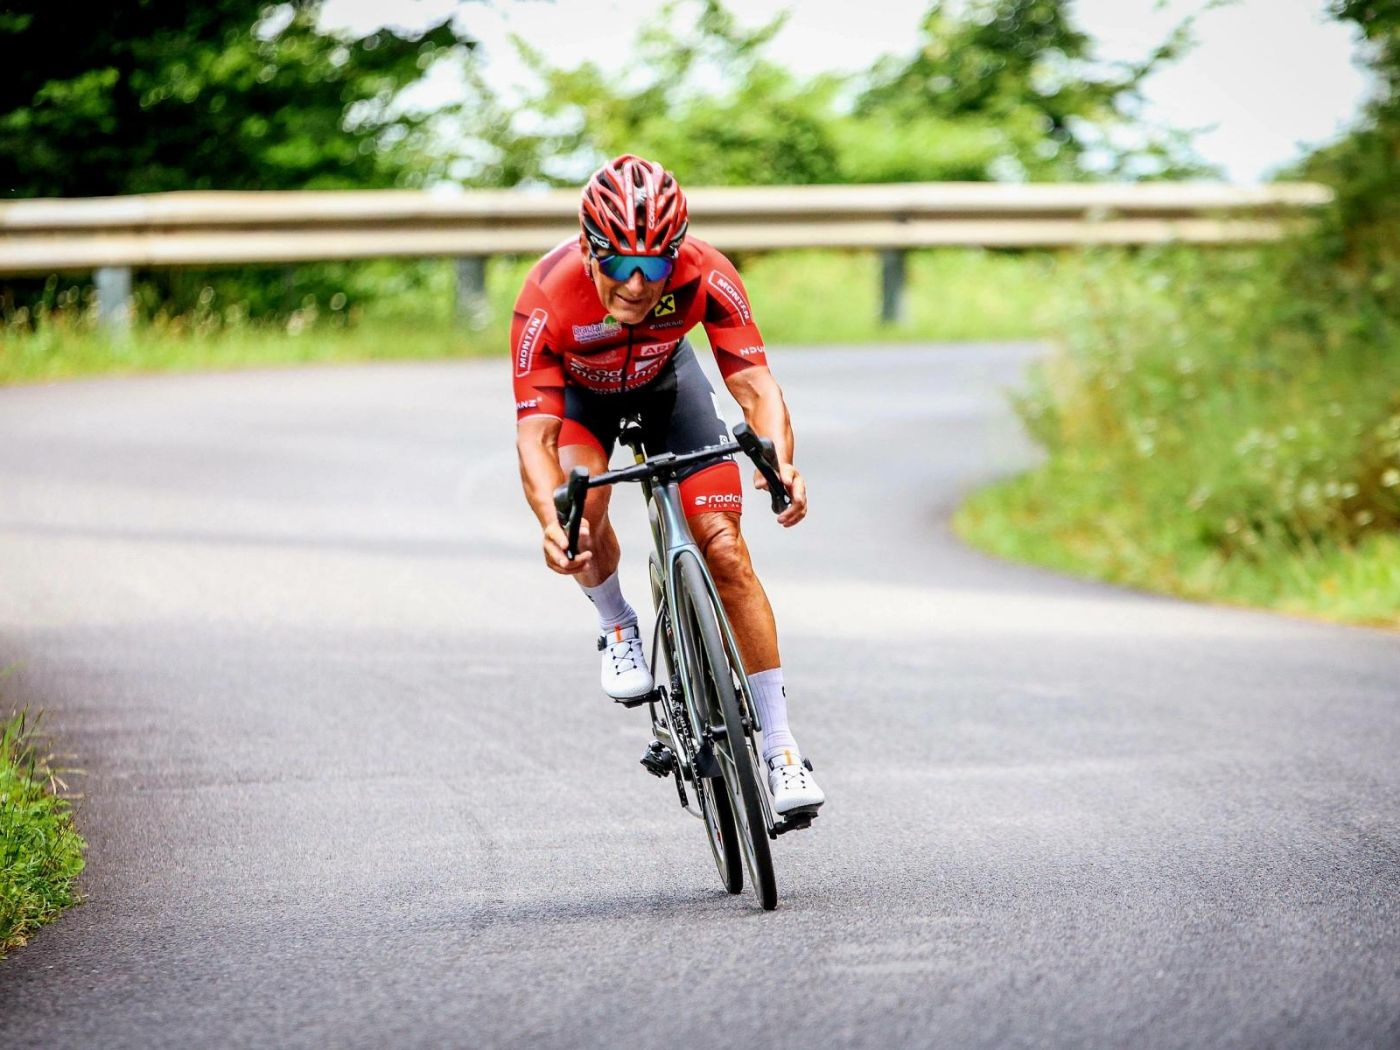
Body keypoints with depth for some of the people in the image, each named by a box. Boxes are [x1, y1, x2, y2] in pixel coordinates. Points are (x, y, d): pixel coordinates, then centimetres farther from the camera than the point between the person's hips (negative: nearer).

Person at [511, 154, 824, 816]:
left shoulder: (705, 277, -35)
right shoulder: (547, 300, -39)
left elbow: (754, 385, -37)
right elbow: (534, 433, -41)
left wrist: (780, 463, -58)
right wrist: (551, 522, -60)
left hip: (664, 380, 1)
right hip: (578, 392, -1)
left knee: (724, 548, -12)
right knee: (582, 502, -31)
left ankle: (781, 750, -6)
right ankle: (619, 631, 2)